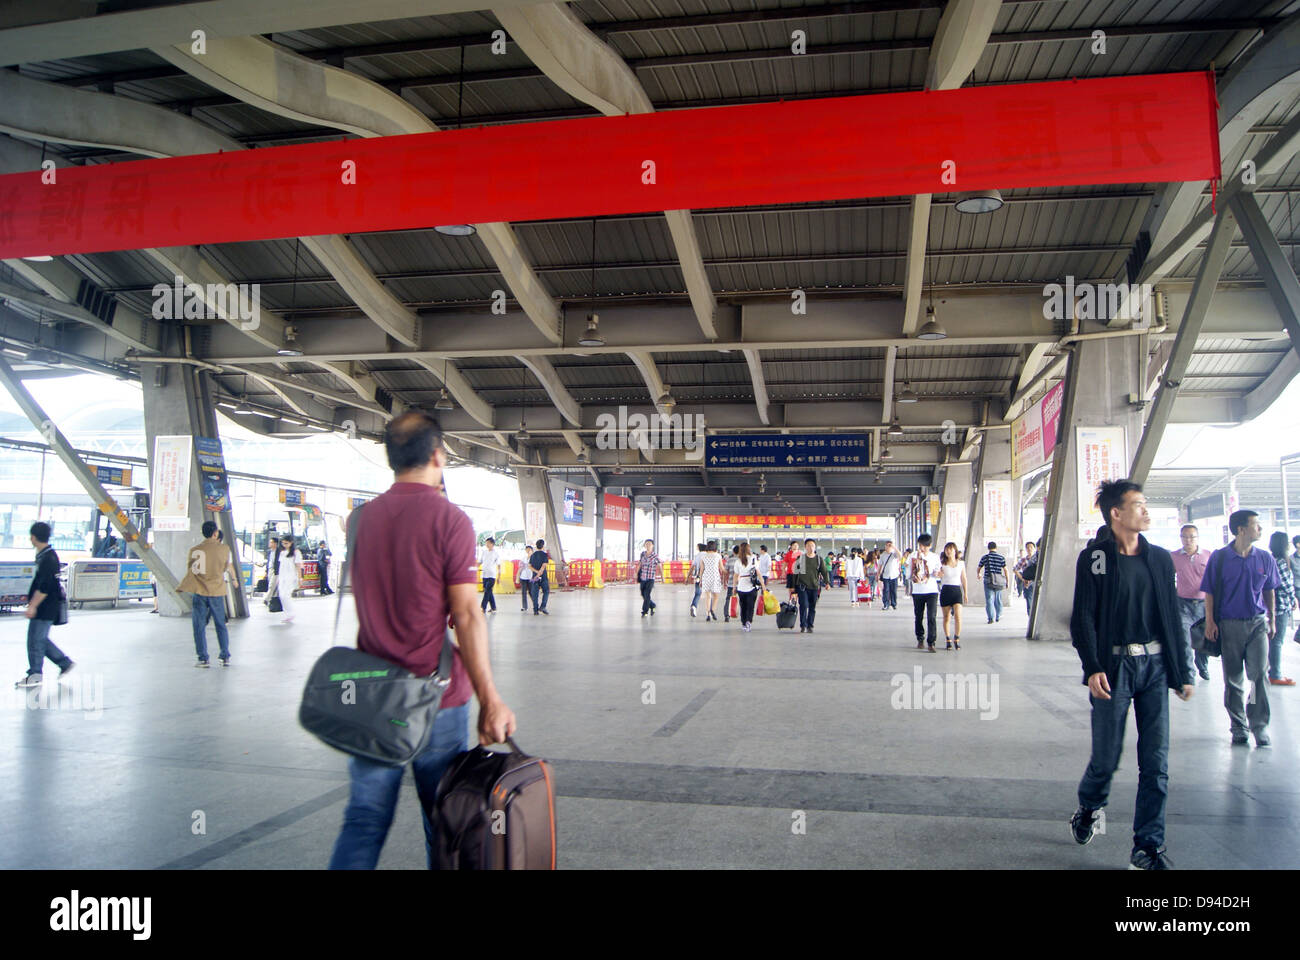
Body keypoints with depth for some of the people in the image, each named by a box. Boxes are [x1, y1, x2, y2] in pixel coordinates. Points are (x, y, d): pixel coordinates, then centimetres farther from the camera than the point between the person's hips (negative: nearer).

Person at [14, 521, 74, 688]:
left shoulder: (48, 558, -20)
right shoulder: (44, 555, 12)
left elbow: (44, 587, -24)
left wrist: (33, 606, -23)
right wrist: (31, 599, 26)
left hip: (45, 609, -10)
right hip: (44, 608, 10)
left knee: (36, 640, -1)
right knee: (40, 639, 16)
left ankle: (35, 675, 8)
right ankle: (65, 662, 23)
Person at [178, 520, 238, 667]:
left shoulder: (194, 550, -2)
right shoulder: (224, 549, -3)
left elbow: (191, 569, 6)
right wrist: (234, 579, 30)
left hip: (199, 592, 0)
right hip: (217, 591, 0)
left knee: (199, 626, 7)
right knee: (221, 625, 11)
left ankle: (203, 658, 6)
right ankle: (225, 657, 12)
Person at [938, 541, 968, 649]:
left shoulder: (961, 564, 7)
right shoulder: (942, 564, 4)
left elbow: (964, 579, 12)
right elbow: (938, 576, 3)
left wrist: (965, 593, 12)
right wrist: (938, 574, -21)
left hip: (957, 591, 0)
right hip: (945, 591, 0)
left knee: (958, 616, -14)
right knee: (946, 617, 4)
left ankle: (957, 638, 1)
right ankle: (947, 640, 13)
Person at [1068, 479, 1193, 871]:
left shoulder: (1160, 558, 9)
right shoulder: (1094, 557, -4)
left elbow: (1172, 617, 13)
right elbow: (1083, 618, -7)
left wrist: (1183, 672, 11)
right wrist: (1092, 668, -16)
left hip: (1155, 666, 4)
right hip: (1114, 668, -4)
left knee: (1156, 762, 3)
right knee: (1107, 755, 3)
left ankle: (1148, 846, 14)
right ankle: (1088, 809, 33)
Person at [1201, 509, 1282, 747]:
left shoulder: (1265, 558, 4)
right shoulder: (1219, 558, -4)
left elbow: (1269, 591, 14)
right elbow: (1210, 592, -1)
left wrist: (1272, 620, 13)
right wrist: (1210, 622, -6)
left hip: (1258, 623, 2)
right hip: (1229, 624, -1)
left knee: (1259, 674, -6)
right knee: (1233, 678, 6)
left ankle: (1260, 725, 5)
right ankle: (1238, 727, 16)